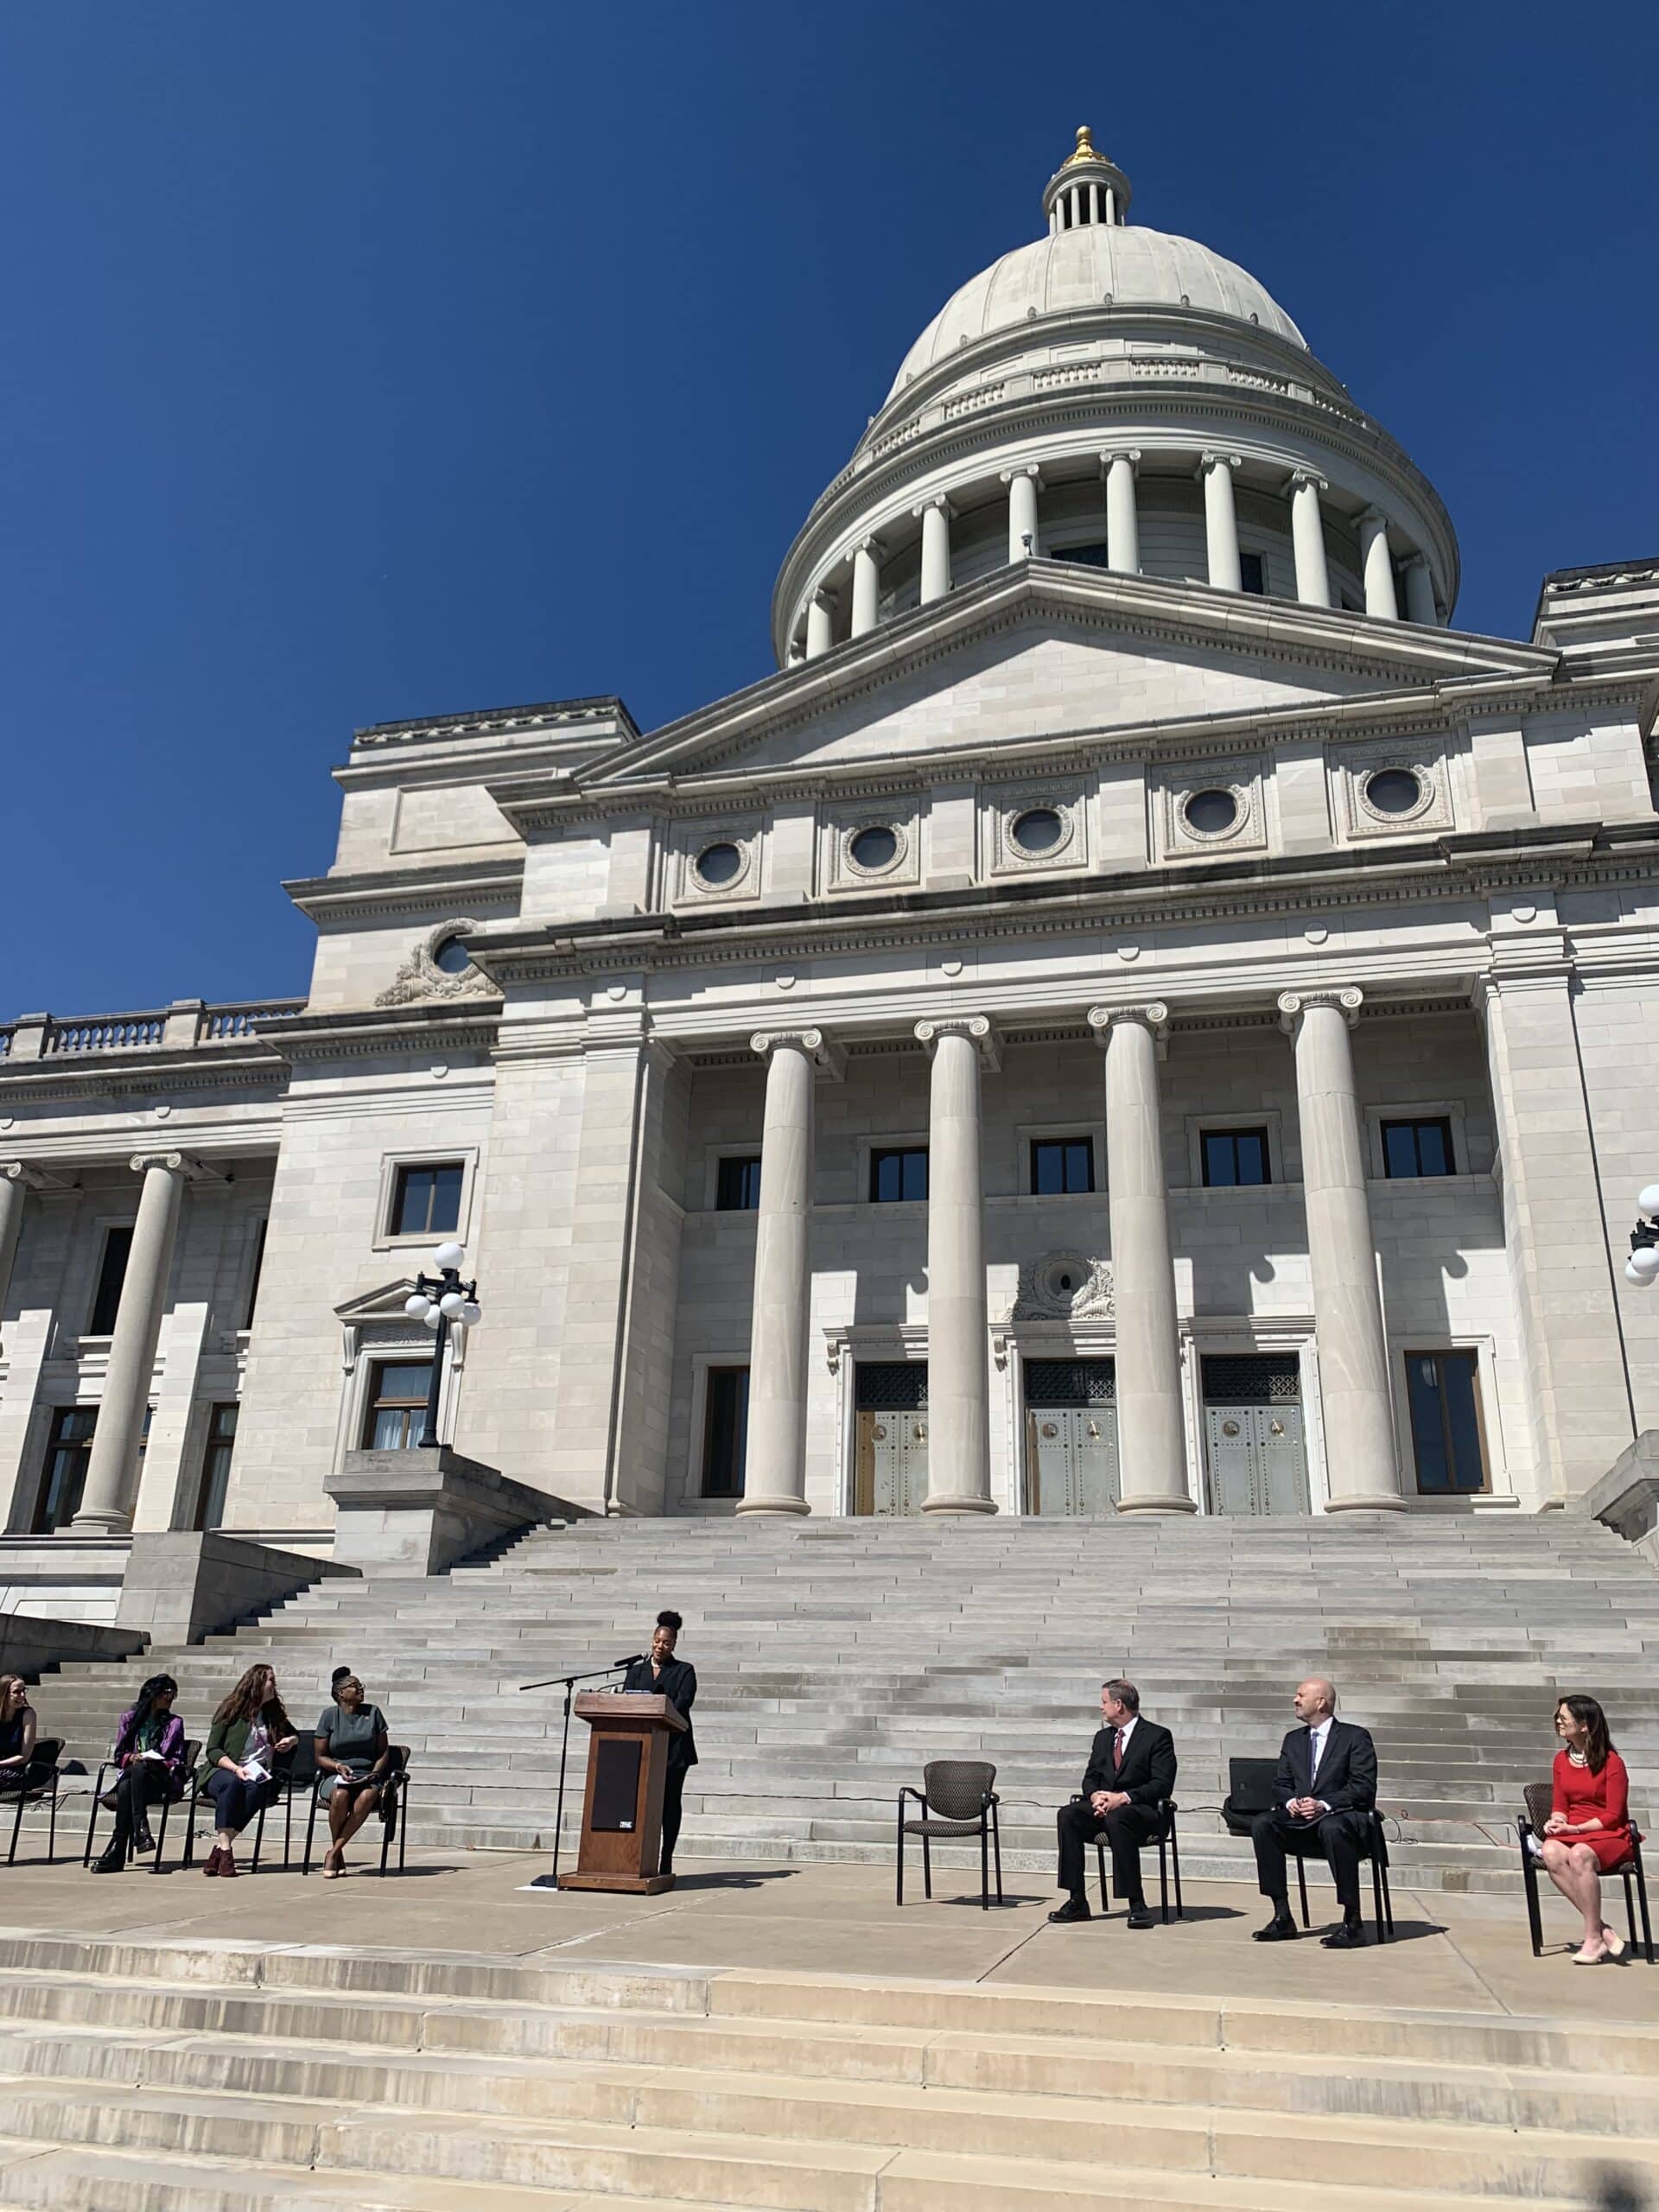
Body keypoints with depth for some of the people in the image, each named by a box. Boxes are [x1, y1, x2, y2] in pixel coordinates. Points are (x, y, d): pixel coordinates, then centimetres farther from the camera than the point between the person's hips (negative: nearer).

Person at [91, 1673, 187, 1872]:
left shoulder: (174, 1723, 15)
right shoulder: (129, 1718, 17)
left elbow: (177, 1761, 10)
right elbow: (118, 1755, 13)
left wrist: (158, 1763, -10)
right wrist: (132, 1757, -9)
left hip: (162, 1779, -1)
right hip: (130, 1774, 2)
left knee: (139, 1770, -37)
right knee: (125, 1787, -37)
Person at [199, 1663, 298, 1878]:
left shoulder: (274, 1714, 20)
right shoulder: (231, 1711, 5)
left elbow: (293, 1734, 35)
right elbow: (212, 1751, -1)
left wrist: (291, 1741, 10)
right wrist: (236, 1768, -17)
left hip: (258, 1776, 3)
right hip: (223, 1771, -3)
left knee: (257, 1788, -33)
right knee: (232, 1784, -38)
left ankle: (220, 1846, -35)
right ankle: (225, 1850, -38)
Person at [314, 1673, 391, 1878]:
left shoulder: (373, 1713, 10)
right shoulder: (329, 1715, 6)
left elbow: (384, 1750, 13)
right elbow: (320, 1756, 6)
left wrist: (375, 1772, -5)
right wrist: (339, 1766, -12)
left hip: (367, 1776, 1)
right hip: (336, 1776, -1)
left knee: (368, 1796, -34)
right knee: (340, 1796, -36)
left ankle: (333, 1852, -25)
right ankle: (339, 1856, -16)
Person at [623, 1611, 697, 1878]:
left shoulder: (684, 1671, 7)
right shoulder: (636, 1671, 16)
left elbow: (683, 1702, -8)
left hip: (674, 1747, -2)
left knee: (670, 1802, -1)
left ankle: (666, 1861, 6)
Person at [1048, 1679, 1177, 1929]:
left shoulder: (1158, 1736, -2)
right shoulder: (1102, 1737, 19)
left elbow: (1163, 1785, -11)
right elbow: (1090, 1777, 16)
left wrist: (1123, 1797, -22)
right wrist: (1095, 1796, -9)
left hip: (1142, 1810, -6)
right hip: (1104, 1807, 6)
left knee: (1117, 1818, -39)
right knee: (1067, 1815, -23)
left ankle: (1137, 1904, -32)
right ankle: (1077, 1901, -21)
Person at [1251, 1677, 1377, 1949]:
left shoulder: (1355, 1737, 1)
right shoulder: (1293, 1740, 19)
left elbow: (1364, 1787, -9)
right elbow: (1281, 1783, 15)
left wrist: (1324, 1804, -22)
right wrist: (1290, 1802, -10)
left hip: (1343, 1815, -6)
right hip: (1300, 1815, 6)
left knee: (1332, 1828, -41)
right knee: (1262, 1824, -22)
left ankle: (1352, 1921, -30)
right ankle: (1282, 1916, -17)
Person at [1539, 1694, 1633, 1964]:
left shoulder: (1612, 1762, -6)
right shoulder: (1562, 1759, 12)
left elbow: (1613, 1815, -8)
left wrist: (1575, 1828, -18)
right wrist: (1556, 1822, -9)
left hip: (1609, 1836, -4)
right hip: (1572, 1835, 5)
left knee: (1579, 1854, -39)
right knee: (1551, 1853, -33)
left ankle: (1593, 1938, -28)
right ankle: (1602, 1929, -27)